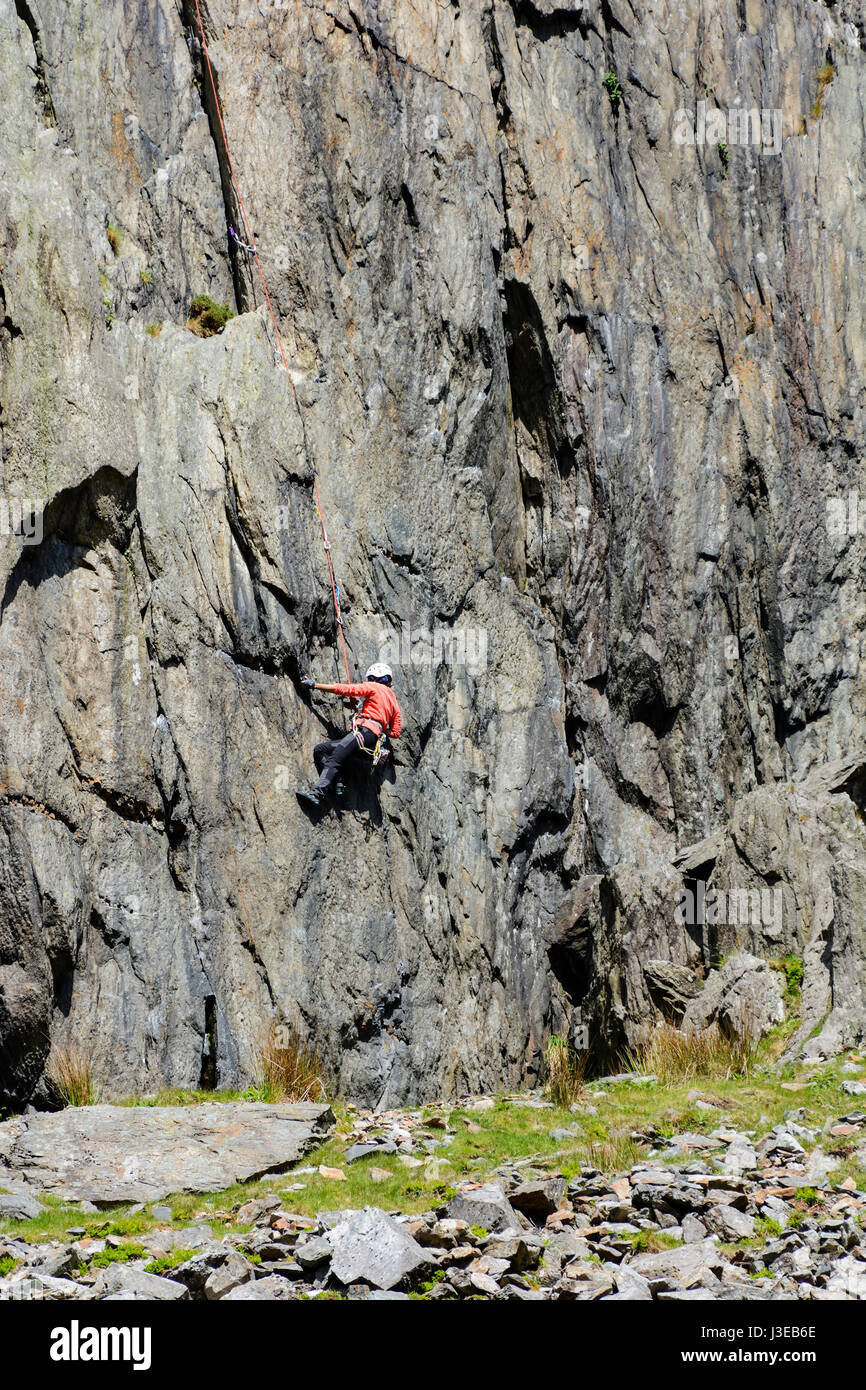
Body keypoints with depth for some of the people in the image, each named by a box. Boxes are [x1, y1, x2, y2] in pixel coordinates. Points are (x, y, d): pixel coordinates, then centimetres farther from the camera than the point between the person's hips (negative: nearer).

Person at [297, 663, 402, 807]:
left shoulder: (373, 687, 9)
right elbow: (396, 732, 24)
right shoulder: (393, 701, 29)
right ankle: (337, 783, -14)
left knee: (333, 760, -25)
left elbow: (344, 690, 4)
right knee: (319, 750, 4)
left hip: (365, 730, -8)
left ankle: (317, 794, -44)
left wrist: (315, 685, 9)